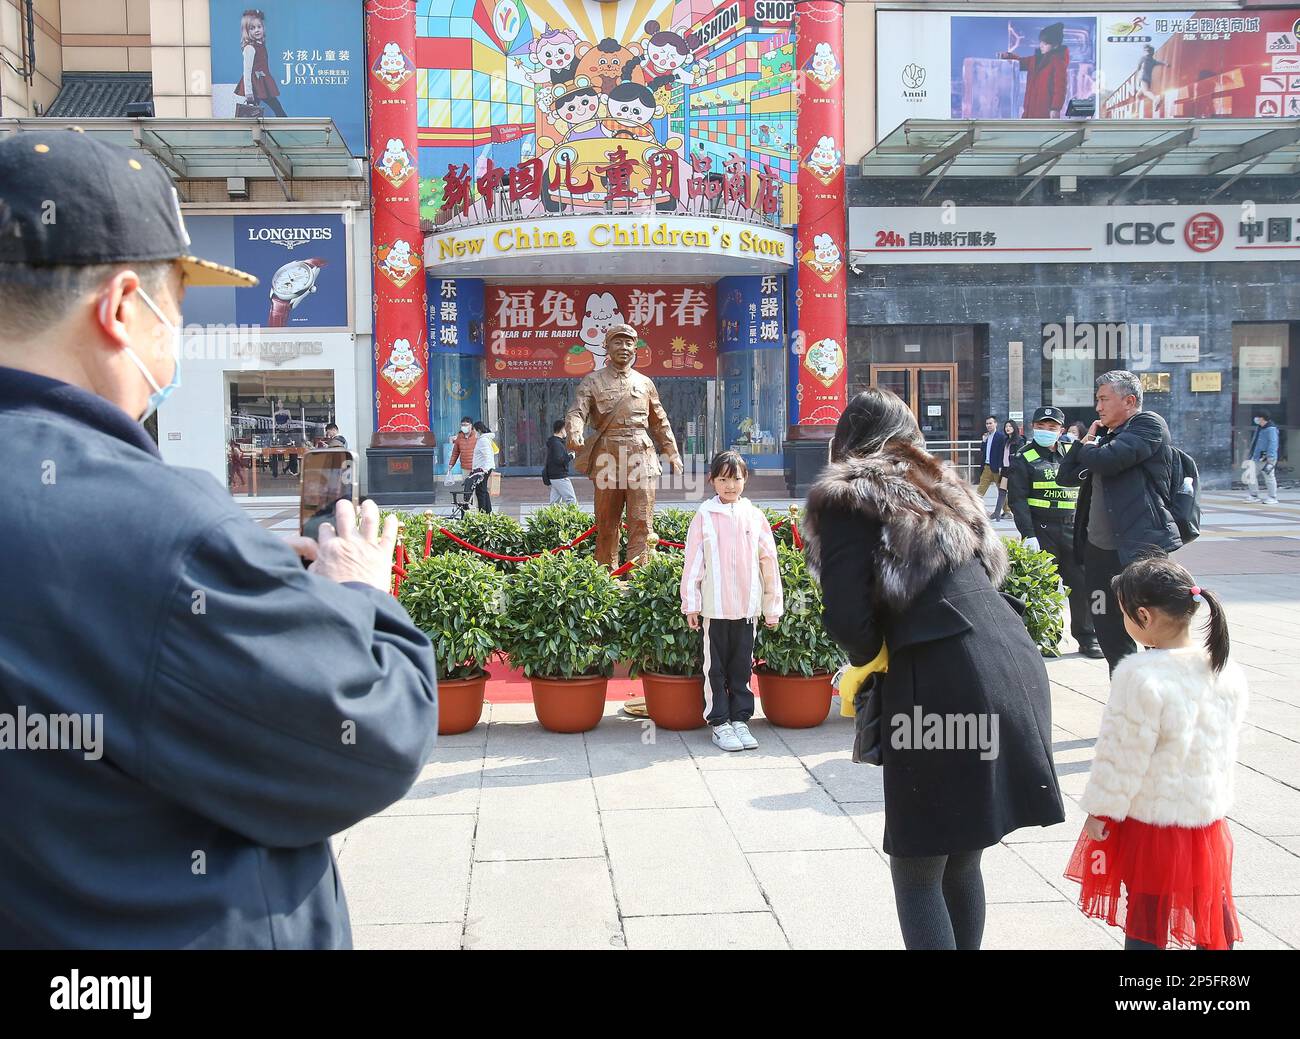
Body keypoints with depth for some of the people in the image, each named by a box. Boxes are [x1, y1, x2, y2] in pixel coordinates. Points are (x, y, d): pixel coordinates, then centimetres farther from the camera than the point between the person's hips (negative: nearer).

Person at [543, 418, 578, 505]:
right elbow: (558, 460, -25)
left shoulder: (552, 442, 15)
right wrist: (570, 456, -14)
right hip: (560, 477, -10)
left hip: (553, 477, 10)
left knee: (554, 502, 12)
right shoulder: (557, 443, -17)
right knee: (572, 501, -9)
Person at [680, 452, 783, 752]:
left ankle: (740, 719, 20)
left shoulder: (754, 516, 3)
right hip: (714, 607, -2)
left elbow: (768, 562, 6)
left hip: (748, 606, 2)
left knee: (743, 666, 11)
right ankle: (719, 723, 14)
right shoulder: (704, 517, -3)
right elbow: (692, 562, -1)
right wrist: (691, 604, -3)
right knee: (716, 667, 6)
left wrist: (773, 606, 7)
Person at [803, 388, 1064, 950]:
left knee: (916, 869, 4)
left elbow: (847, 618, -9)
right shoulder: (941, 483, 22)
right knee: (961, 858, 20)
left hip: (946, 683, -7)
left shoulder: (849, 495, 1)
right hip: (1016, 663, 8)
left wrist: (869, 658, 12)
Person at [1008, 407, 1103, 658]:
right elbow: (1017, 499, -6)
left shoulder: (1071, 454, 15)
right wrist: (1028, 535, -14)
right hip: (1041, 531, -4)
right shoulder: (1024, 459, 0)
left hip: (1072, 529, 4)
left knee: (1083, 581, 2)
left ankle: (1087, 637, 13)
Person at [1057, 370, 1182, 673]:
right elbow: (1065, 476, 17)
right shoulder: (1106, 434, 17)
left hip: (1140, 547, -8)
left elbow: (1105, 460, -21)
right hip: (1098, 549, 8)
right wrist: (1087, 440, 7)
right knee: (1108, 631, 13)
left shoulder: (1149, 425, -7)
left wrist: (1087, 448, 1)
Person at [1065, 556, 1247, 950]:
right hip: (1210, 812, 6)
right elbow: (1225, 747, 9)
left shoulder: (1140, 677, -26)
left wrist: (1099, 811, -8)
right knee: (1213, 911, 20)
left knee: (1146, 919, 8)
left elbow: (1122, 756, -20)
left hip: (1149, 819, -6)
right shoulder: (1228, 673, -4)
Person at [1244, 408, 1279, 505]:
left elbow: (1273, 444, -20)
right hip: (1256, 458, 9)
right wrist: (1249, 454, 25)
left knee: (1269, 477, -2)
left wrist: (1270, 459, -25)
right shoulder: (1258, 428, 15)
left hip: (1266, 458, -9)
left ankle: (1273, 498, 5)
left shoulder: (1271, 429, -14)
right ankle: (1254, 496, 18)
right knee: (1251, 476, 9)